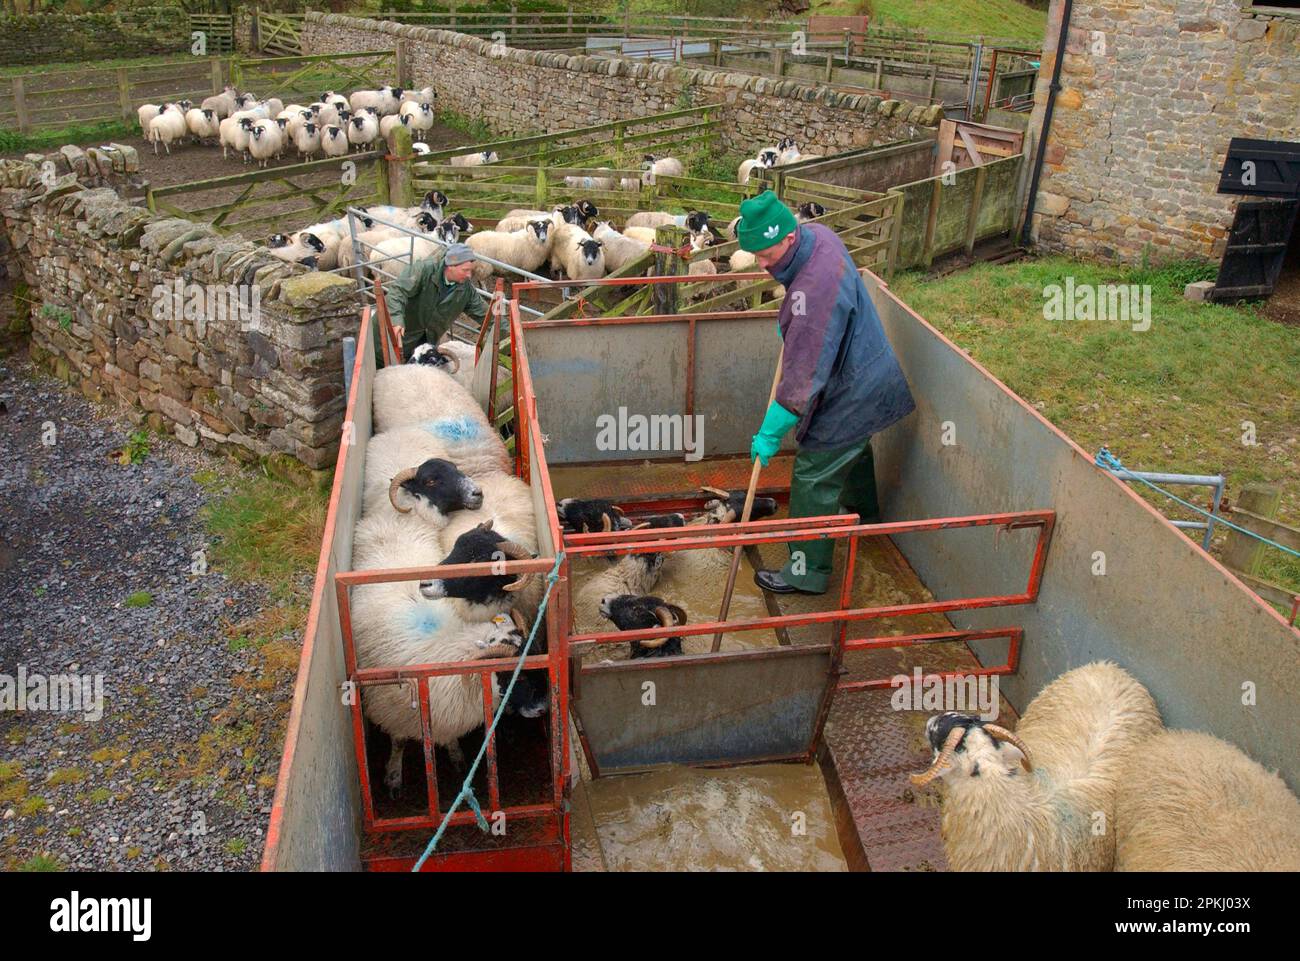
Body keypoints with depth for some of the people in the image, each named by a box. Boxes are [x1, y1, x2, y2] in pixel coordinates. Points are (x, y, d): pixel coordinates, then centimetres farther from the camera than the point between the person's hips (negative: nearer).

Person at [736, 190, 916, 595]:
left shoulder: (815, 289, -37)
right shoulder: (817, 234, -9)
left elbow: (804, 376, -33)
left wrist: (771, 433, -26)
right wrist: (788, 321, 8)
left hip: (849, 395, -10)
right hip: (868, 376, 10)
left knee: (813, 481, 1)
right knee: (854, 451, 33)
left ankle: (808, 572, 14)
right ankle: (863, 513, 60)